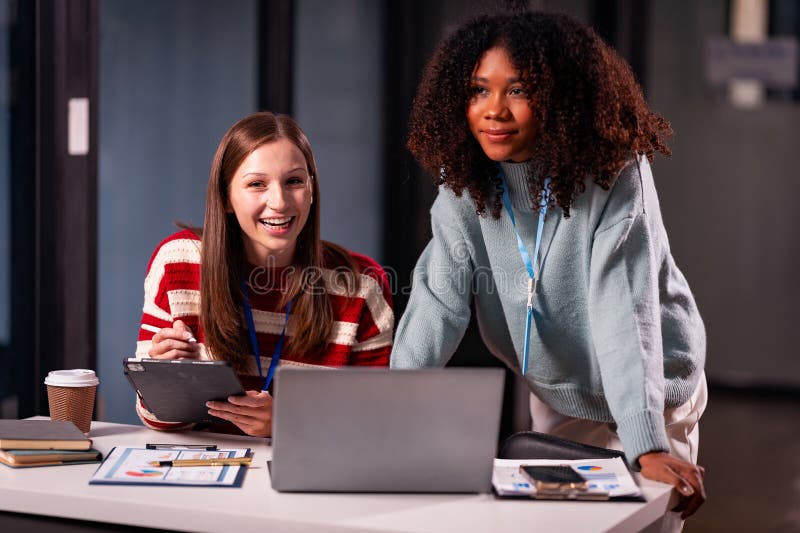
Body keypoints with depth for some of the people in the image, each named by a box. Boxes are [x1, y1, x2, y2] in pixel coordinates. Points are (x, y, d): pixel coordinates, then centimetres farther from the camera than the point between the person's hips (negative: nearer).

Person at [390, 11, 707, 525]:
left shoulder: (615, 172, -26)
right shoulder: (466, 180, -13)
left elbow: (622, 306, -34)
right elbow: (439, 299, -18)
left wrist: (647, 447, -42)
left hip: (647, 391, -4)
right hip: (555, 396, 4)